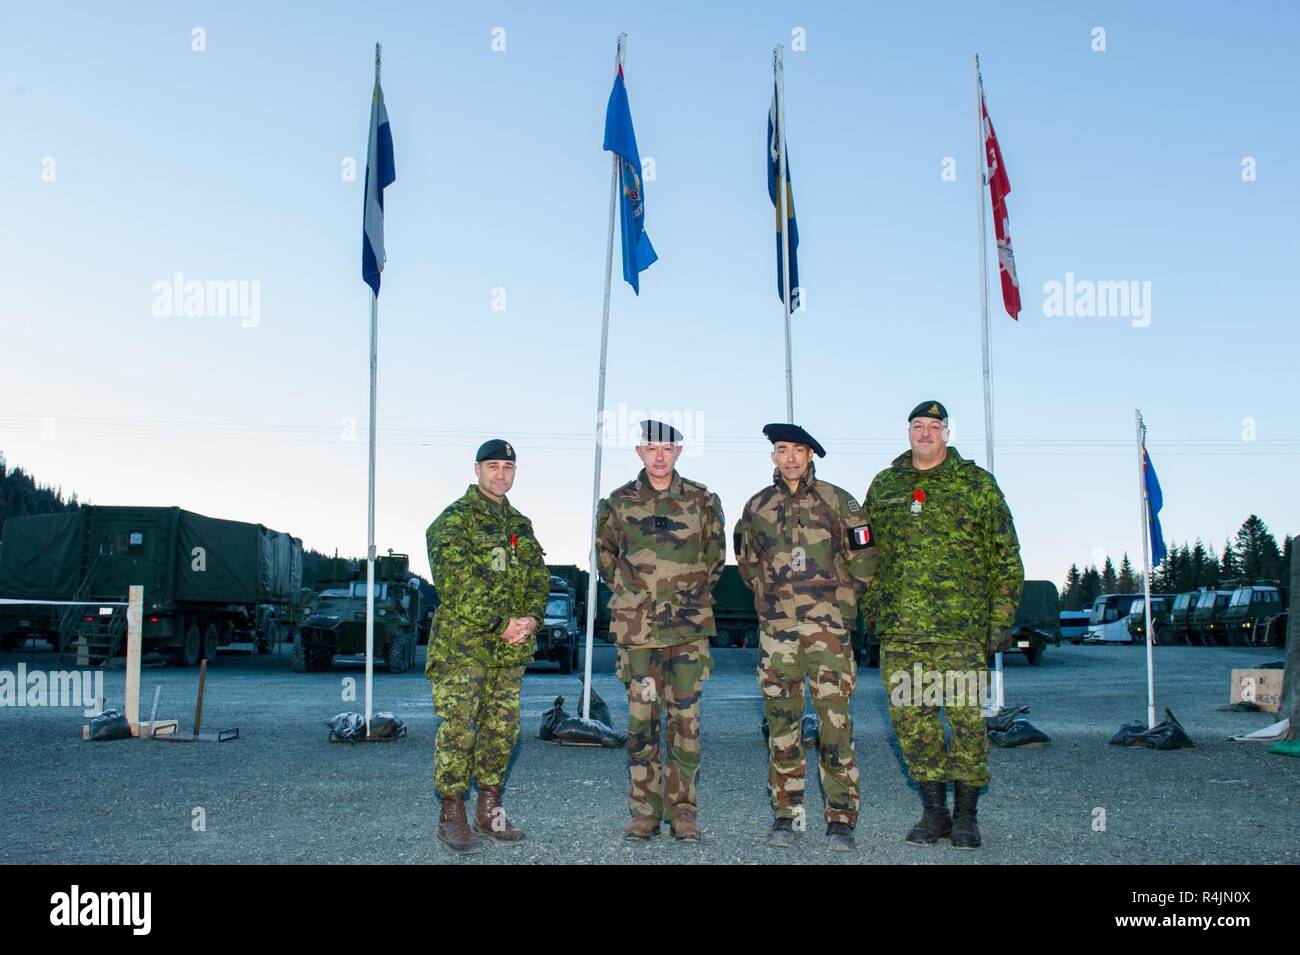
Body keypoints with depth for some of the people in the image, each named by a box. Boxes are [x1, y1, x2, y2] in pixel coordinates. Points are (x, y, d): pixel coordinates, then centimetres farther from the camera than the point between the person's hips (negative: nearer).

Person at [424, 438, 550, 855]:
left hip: (512, 647, 7)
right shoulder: (453, 520, -5)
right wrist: (501, 624, -18)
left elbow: (539, 578, 13)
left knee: (502, 728, 10)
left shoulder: (520, 525, 17)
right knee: (458, 729, -5)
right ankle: (452, 816, 4)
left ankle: (489, 810, 21)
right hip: (461, 645, -6)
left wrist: (531, 618, -7)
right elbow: (455, 583, -15)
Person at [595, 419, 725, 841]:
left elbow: (715, 553, 15)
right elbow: (604, 553, 15)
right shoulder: (619, 502, 4)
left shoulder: (702, 501, 4)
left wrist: (696, 593, 11)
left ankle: (682, 809, 10)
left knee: (685, 717, 1)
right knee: (641, 717, 3)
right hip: (637, 628, 0)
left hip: (689, 626, 0)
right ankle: (644, 810, 12)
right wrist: (628, 595, 10)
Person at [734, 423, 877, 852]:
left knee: (835, 720, -5)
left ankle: (841, 819, 2)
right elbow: (747, 562, 23)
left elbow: (862, 560, 8)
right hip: (777, 628, 2)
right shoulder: (757, 507, 9)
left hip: (828, 627, -2)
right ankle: (786, 814, 13)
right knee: (781, 722, 4)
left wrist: (838, 599, 9)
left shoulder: (837, 501, 3)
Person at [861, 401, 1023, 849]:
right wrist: (872, 607, 12)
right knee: (910, 716, 5)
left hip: (961, 627, -3)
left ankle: (965, 815, 13)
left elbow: (1005, 556, 3)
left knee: (966, 716, -1)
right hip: (899, 628, 3)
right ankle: (934, 811, 18)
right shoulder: (884, 486, 13)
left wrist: (1001, 619, -2)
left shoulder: (976, 483, 3)